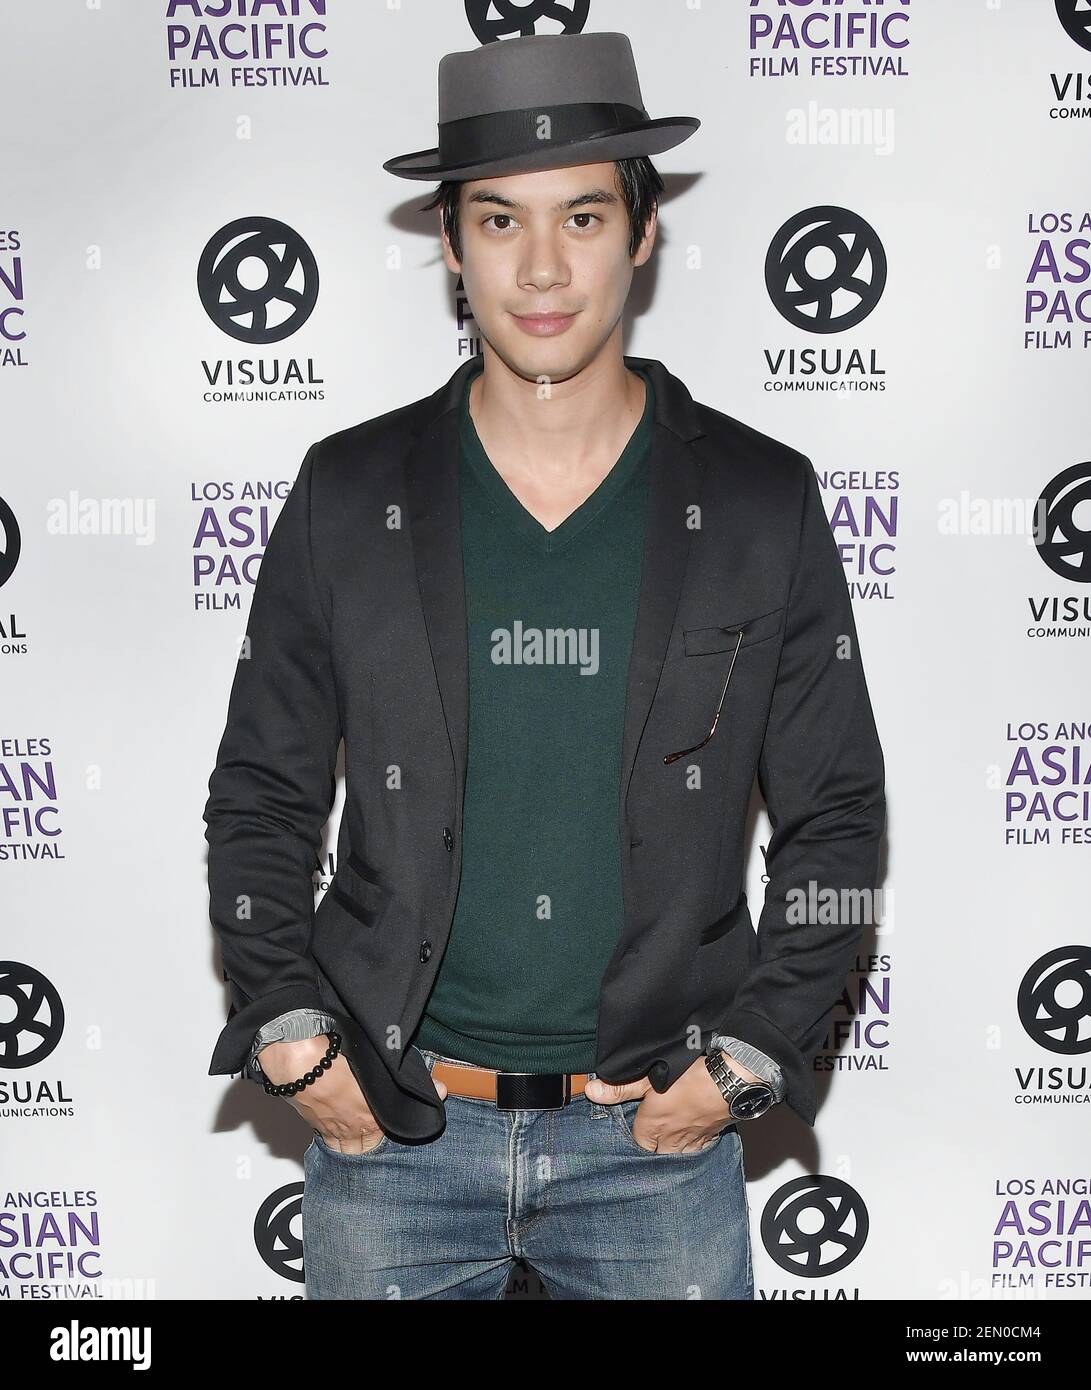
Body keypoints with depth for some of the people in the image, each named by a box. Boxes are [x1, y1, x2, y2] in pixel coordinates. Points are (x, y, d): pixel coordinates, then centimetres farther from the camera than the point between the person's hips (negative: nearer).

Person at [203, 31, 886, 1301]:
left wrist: (748, 1058, -5)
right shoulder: (349, 493, -2)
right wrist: (290, 1039, -4)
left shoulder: (762, 503, -3)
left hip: (658, 1141, 0)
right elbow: (259, 795, 4)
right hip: (386, 1118, 1)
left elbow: (835, 815, 2)